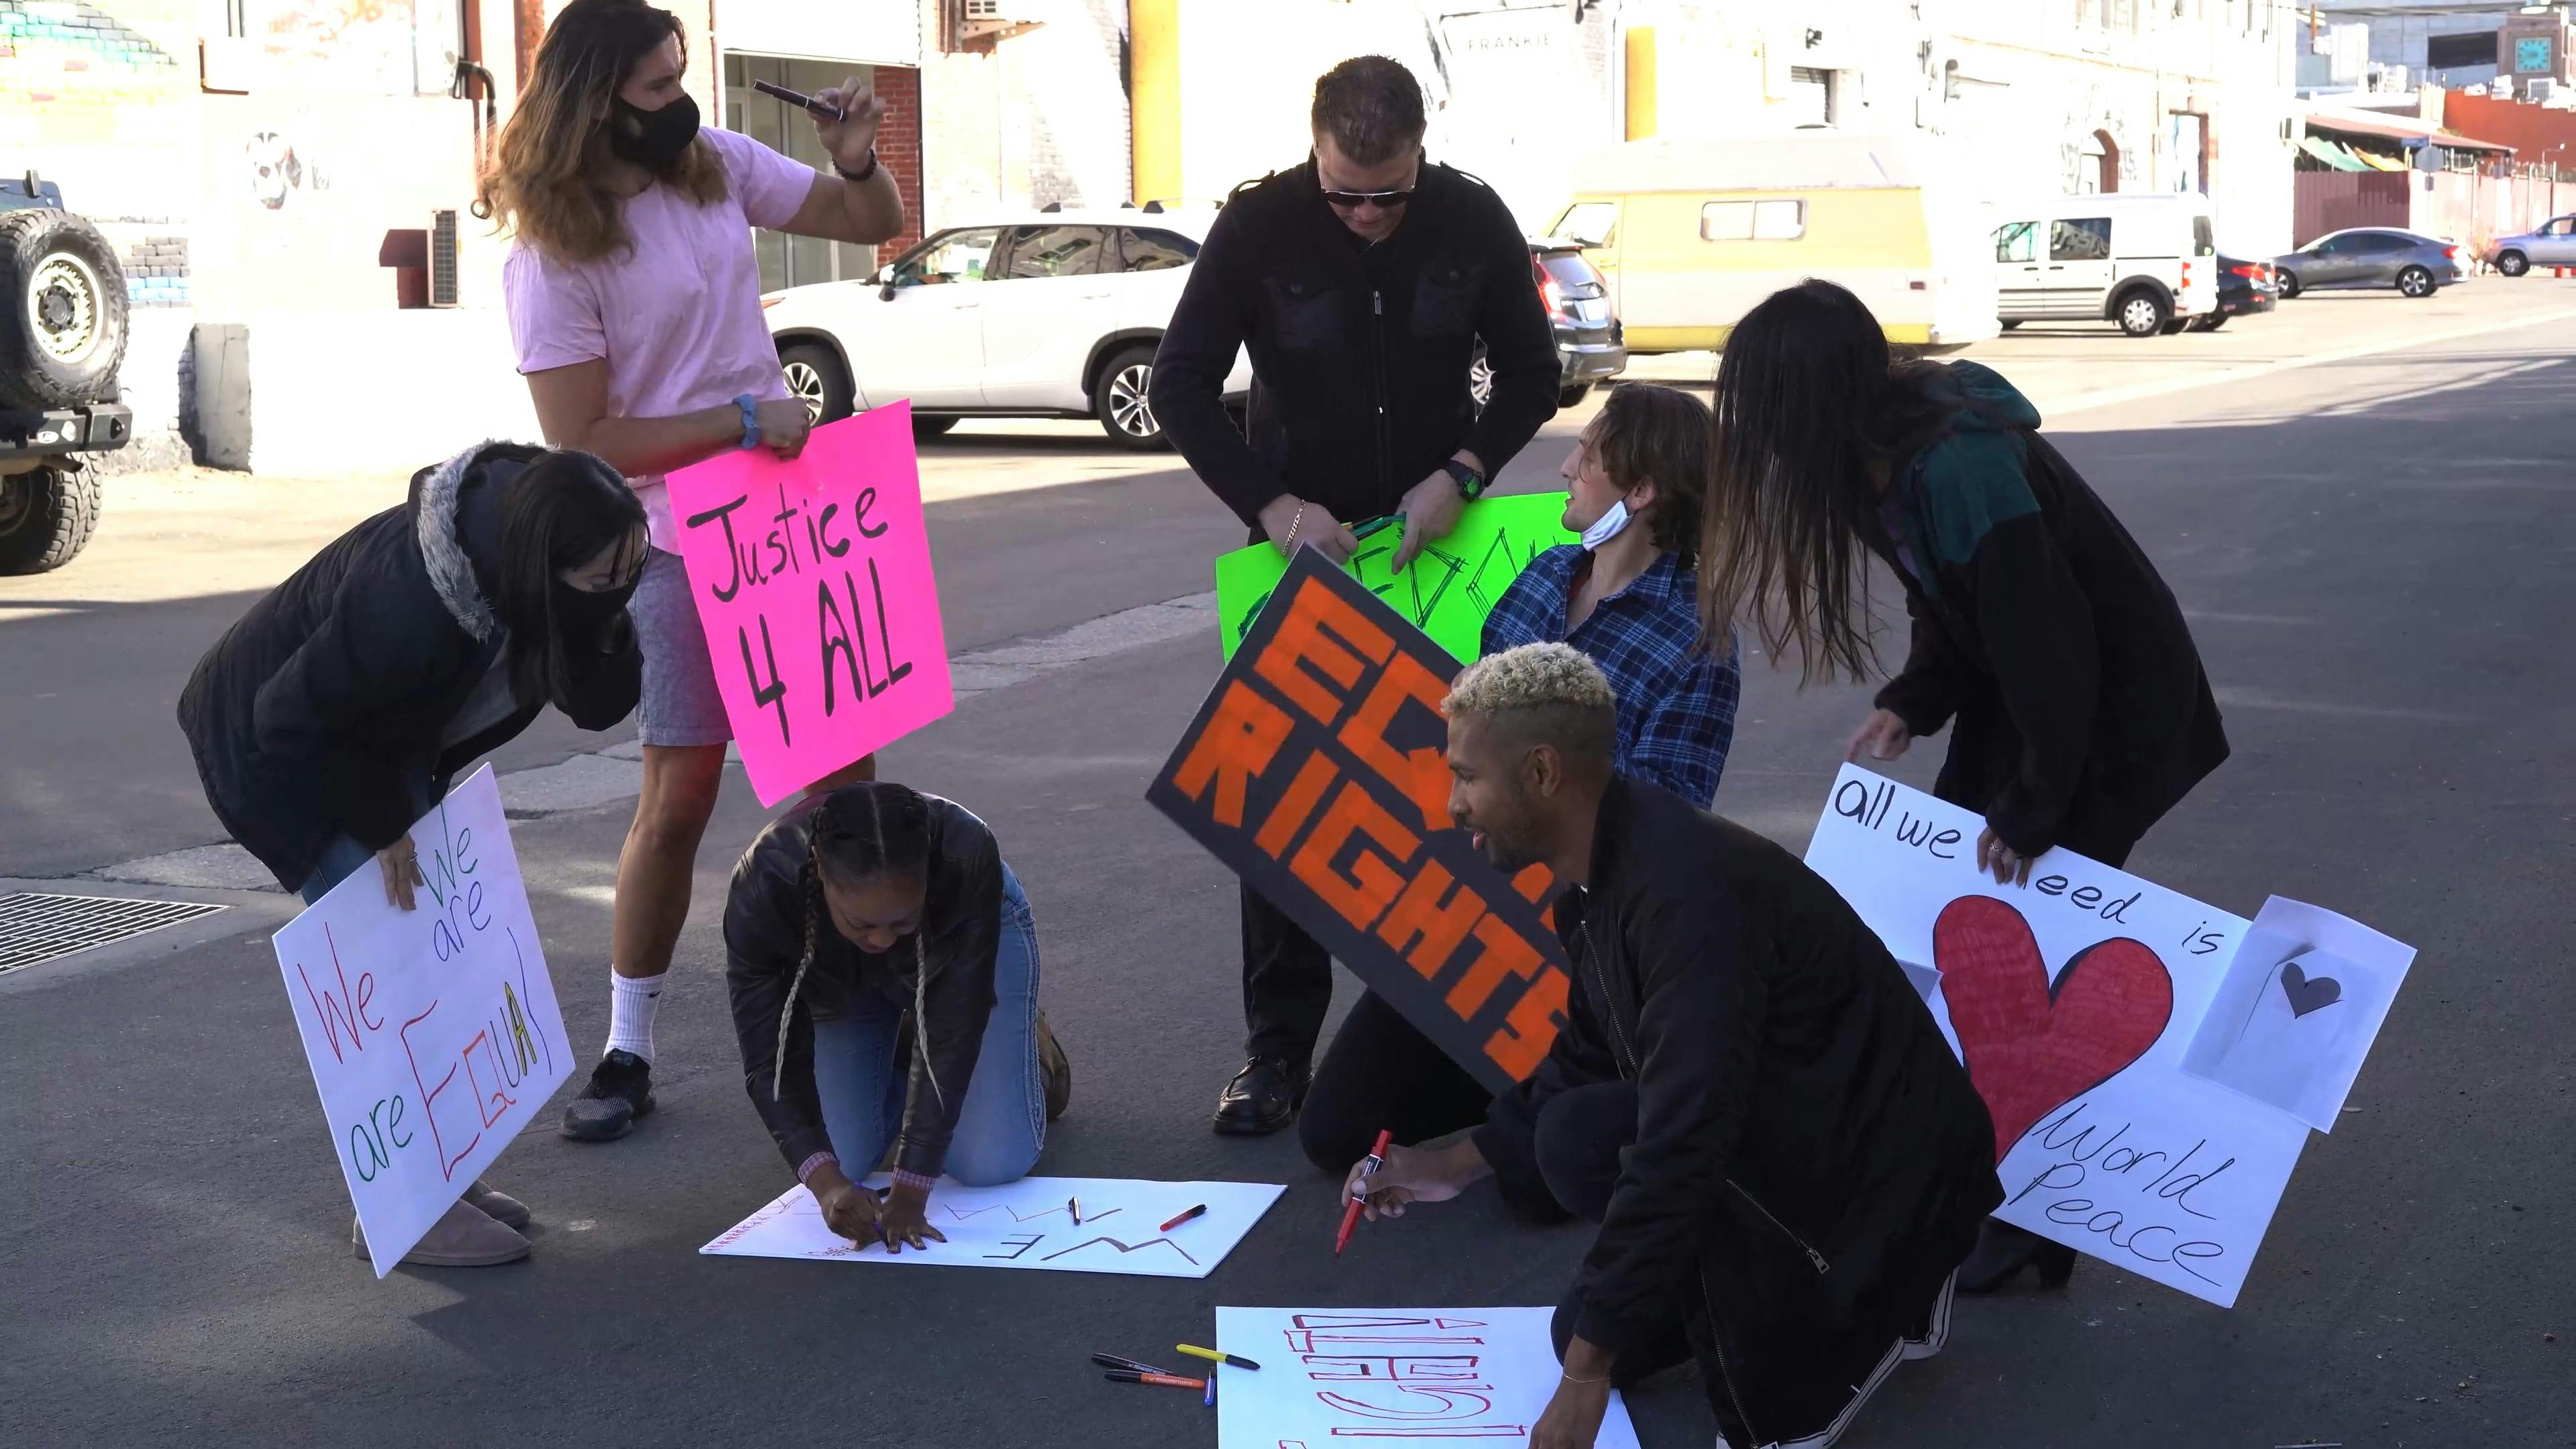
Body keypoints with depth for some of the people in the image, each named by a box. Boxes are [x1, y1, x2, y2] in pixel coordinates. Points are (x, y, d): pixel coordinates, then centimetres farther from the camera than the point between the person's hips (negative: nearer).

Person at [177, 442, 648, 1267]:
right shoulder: (412, 606, -41)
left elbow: (597, 702, -14)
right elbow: (291, 720, -29)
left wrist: (612, 619, -33)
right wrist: (382, 826, -19)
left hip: (380, 742, 8)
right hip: (278, 744, -8)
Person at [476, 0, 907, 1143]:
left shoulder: (716, 162, 0)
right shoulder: (553, 257, -15)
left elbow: (873, 223, 10)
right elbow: (584, 440, -18)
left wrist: (855, 158, -12)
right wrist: (742, 423, -20)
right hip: (675, 545, -6)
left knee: (845, 763, 9)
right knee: (680, 794, -2)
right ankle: (627, 1052, 12)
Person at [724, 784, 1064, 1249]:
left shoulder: (968, 859, -42)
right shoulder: (761, 891, -39)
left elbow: (952, 1037, -35)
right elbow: (771, 1062, -30)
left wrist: (909, 1192, -36)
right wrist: (825, 1182, -44)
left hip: (974, 933, -1)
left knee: (990, 1163, -11)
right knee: (843, 1158, -6)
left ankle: (1024, 1045, 20)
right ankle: (900, 1055, 23)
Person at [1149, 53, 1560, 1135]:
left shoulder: (1473, 221, -8)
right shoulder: (1259, 226, -13)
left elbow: (1533, 376, 1)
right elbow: (1179, 387, -10)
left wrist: (1459, 475, -15)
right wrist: (1270, 504, -21)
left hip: (1436, 539, 1)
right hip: (1303, 537, -1)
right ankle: (1279, 1046, 3)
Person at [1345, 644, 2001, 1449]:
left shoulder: (1684, 892, -31)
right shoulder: (1598, 872, 0)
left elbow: (1682, 1143, -34)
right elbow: (1587, 1059, 17)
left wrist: (1589, 1372, -31)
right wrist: (1456, 1166, 13)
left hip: (1882, 1166, -9)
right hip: (1778, 1131, 9)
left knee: (1584, 1139, -28)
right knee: (1595, 1335, 12)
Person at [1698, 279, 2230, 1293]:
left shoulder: (1962, 469, -32)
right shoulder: (1892, 450, -2)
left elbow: (2045, 646, -30)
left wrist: (2031, 809, -21)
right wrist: (1912, 705, -6)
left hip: (2112, 712, -9)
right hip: (2014, 702, 9)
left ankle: (2034, 1225, 5)